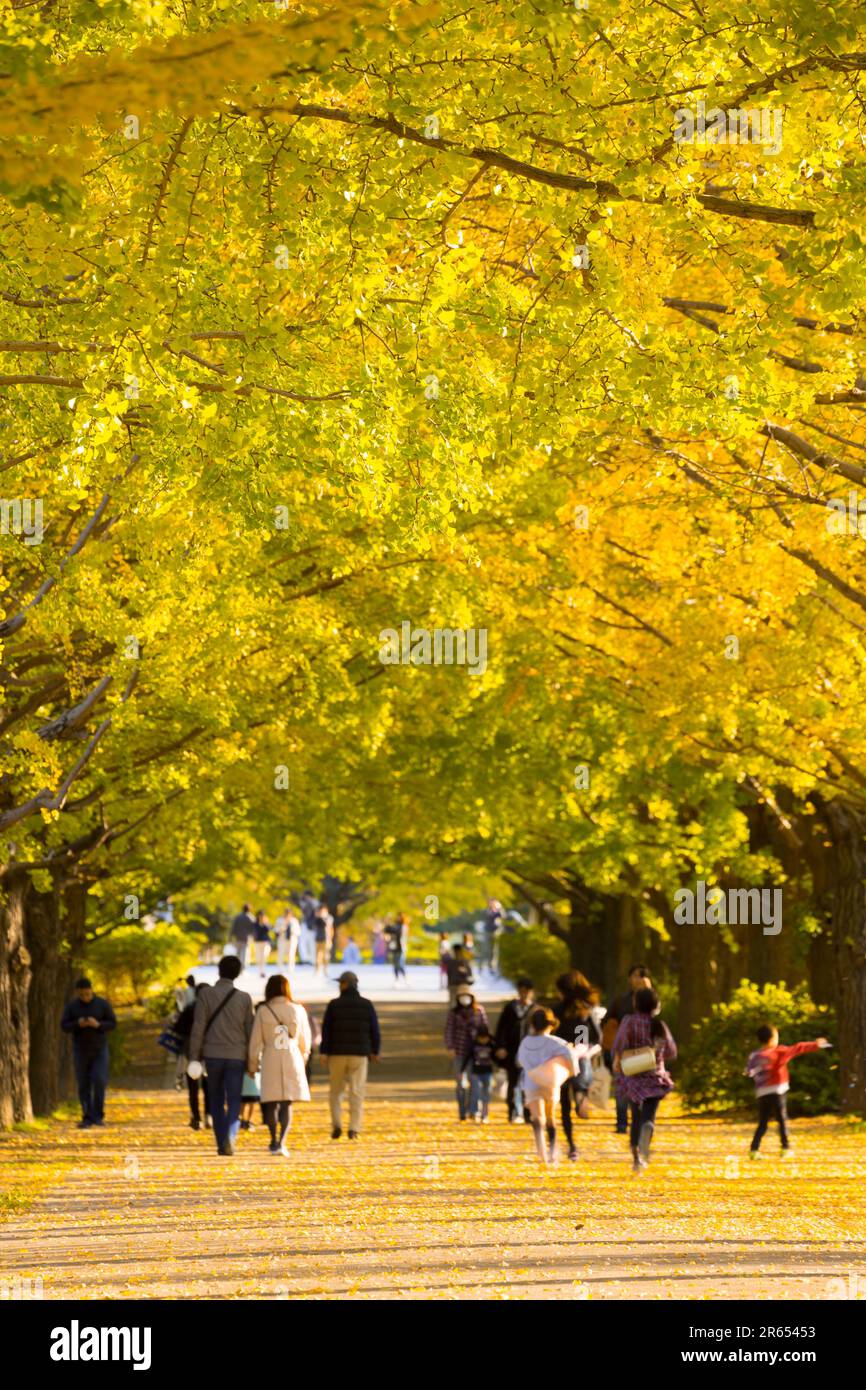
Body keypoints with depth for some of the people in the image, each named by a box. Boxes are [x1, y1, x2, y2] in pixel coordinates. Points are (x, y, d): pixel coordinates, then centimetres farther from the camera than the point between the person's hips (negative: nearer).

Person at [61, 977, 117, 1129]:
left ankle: (98, 1115, 2)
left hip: (100, 1050, -1)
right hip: (81, 1050, 1)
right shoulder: (71, 1006, -4)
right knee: (84, 1085, 0)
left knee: (99, 1081, -14)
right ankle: (88, 1119, 8)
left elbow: (113, 1024, -8)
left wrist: (98, 1025, -27)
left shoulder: (103, 1004, -7)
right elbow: (64, 1026, -7)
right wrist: (78, 1024, -27)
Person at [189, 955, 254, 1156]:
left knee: (217, 1101, 12)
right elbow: (250, 1031, 4)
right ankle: (230, 1138, -24)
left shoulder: (206, 994, -3)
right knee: (234, 1102, -1)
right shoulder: (244, 998, 1)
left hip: (213, 1055, 0)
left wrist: (194, 1057, -2)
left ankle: (221, 1144, 12)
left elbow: (198, 1028, -6)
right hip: (237, 1056, 0)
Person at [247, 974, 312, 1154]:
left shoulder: (263, 1011, -4)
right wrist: (303, 1059, 26)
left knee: (271, 1102, 13)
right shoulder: (298, 1010, 0)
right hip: (292, 1059, 0)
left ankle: (274, 1141, 22)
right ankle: (281, 1142, -15)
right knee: (287, 1102, 1)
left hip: (270, 1060, 0)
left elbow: (256, 1041, -1)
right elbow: (305, 1040, 9)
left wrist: (252, 1065, 10)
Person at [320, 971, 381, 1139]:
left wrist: (324, 1053, -4)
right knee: (356, 1092, 2)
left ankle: (336, 1125, -1)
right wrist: (375, 1051, 15)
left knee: (336, 1091, 13)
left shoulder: (334, 1005, -3)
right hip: (359, 1055, 0)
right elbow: (374, 1031, 2)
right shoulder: (366, 1005, 1)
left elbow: (326, 1030, -6)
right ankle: (354, 1129, -6)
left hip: (337, 1054, 0)